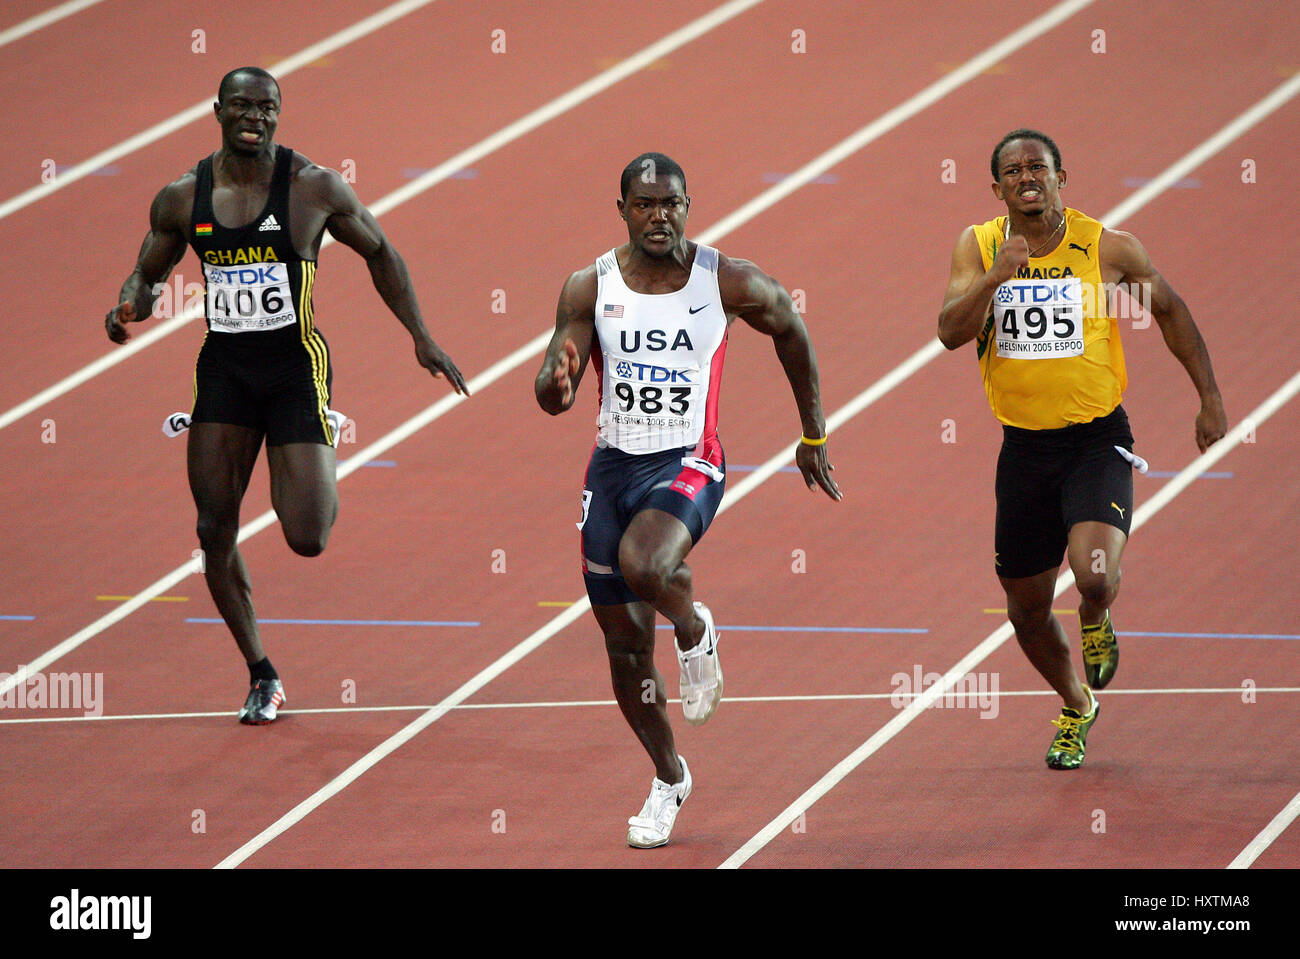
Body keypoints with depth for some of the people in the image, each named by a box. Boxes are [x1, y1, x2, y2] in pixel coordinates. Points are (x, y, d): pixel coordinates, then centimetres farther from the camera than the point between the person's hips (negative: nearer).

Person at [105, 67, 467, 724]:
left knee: (307, 539, -9)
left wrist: (421, 337, 3)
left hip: (296, 367, -3)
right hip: (223, 368, 3)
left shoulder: (315, 189, -7)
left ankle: (326, 441, 28)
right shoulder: (183, 198, 1)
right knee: (215, 530, -2)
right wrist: (128, 308, -9)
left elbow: (379, 253, 7)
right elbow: (147, 275, 14)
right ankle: (261, 677, 15)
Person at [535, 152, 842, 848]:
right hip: (613, 464, 3)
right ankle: (668, 778, 30)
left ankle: (694, 630, 1)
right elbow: (551, 397, -7)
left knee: (642, 566, -35)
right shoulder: (590, 288, -3)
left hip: (688, 464, -3)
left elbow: (790, 330, 12)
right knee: (626, 646, 8)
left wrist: (814, 436, 17)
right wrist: (557, 383, -32)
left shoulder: (729, 283, -6)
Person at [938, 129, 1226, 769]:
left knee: (1095, 576, -26)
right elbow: (951, 332, -14)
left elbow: (1170, 309, 9)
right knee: (1027, 606, 11)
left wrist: (1209, 398, 10)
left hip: (1096, 441, -3)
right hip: (1024, 446, 3)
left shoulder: (1109, 249, -6)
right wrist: (997, 276, -29)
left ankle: (1097, 624, 13)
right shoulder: (979, 248, -2)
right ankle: (1076, 708, 40)